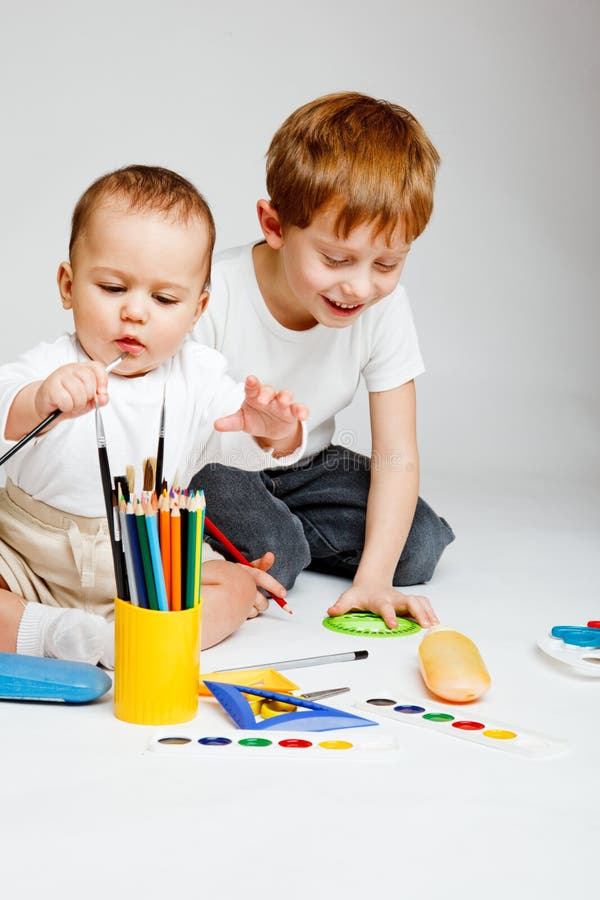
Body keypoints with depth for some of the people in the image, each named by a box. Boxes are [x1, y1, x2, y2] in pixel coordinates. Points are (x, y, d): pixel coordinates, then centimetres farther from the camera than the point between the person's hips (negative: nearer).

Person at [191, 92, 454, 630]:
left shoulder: (383, 307, -19)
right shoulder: (213, 299, -29)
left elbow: (396, 458, -16)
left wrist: (372, 577, -27)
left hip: (303, 467, 5)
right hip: (209, 466, -5)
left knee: (419, 547, -9)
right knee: (266, 556, -32)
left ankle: (273, 530, 2)